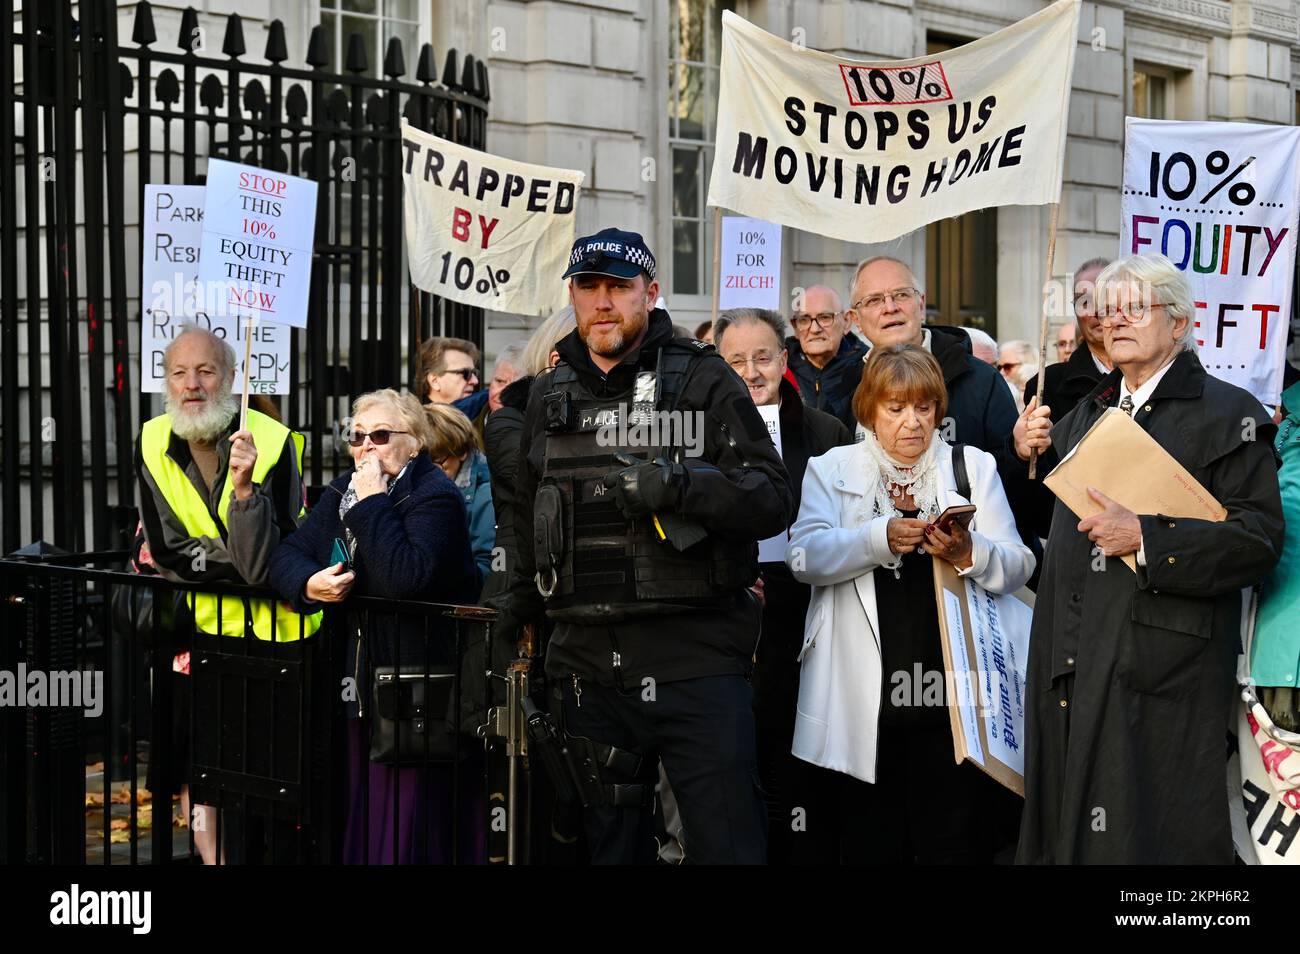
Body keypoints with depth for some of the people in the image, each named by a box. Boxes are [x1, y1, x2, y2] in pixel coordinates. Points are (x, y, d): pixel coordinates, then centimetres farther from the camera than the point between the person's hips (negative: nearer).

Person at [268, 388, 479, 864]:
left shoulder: (435, 496, -12)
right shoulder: (341, 493, 14)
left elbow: (406, 577, -27)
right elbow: (287, 555, 8)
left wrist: (372, 502, -20)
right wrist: (310, 583, -14)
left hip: (415, 681, -7)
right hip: (358, 681, 8)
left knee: (407, 820, -4)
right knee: (360, 813, 12)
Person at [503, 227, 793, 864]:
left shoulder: (703, 380, 1)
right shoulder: (549, 396, 16)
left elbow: (772, 500, -5)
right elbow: (529, 521, 26)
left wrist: (677, 483, -19)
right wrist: (519, 617, 21)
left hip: (695, 655, -4)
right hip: (588, 662, 5)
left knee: (726, 838, -4)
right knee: (610, 841, 12)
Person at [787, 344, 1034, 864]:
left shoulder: (975, 466, 12)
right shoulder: (831, 469, 10)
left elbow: (1019, 565, 2)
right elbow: (805, 556, -7)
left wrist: (967, 553, -18)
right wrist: (882, 538, -22)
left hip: (948, 693, 0)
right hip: (862, 699, 0)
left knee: (954, 844, 0)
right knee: (870, 845, 5)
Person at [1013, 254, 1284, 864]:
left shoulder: (1228, 414, -3)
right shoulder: (1089, 413, 18)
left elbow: (1259, 539, -13)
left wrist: (1147, 537, -20)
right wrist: (1027, 454, 10)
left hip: (1161, 665, -6)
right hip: (1072, 659, 7)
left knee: (1148, 834, -3)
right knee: (1068, 825, 11)